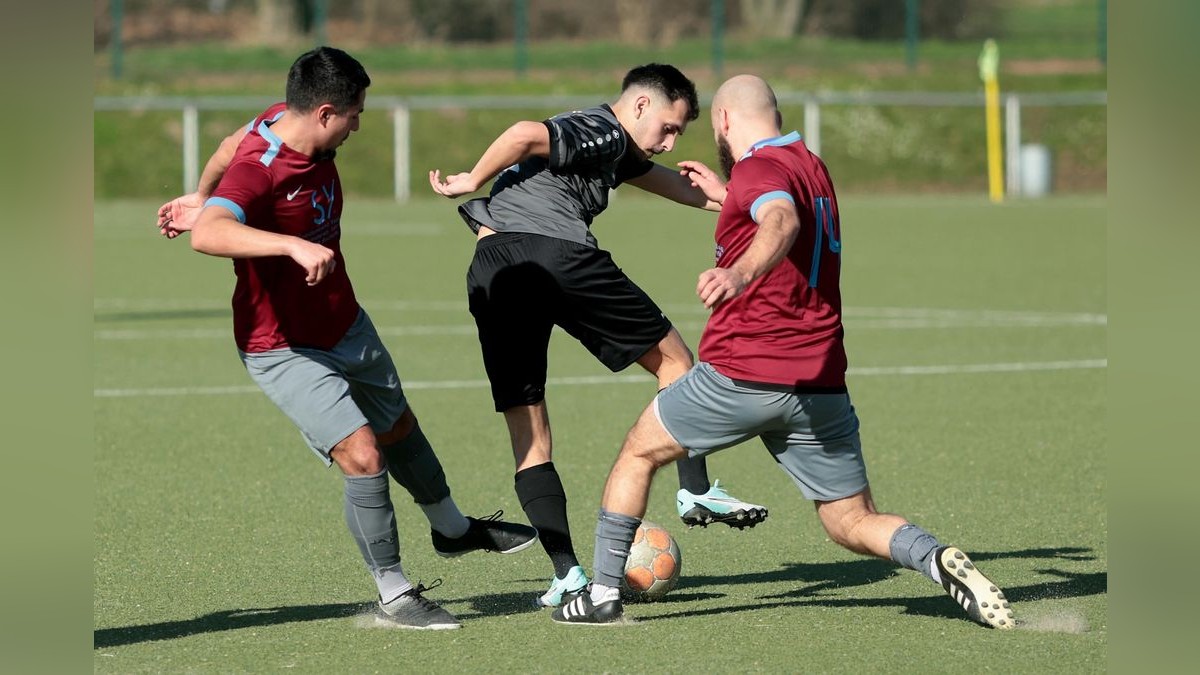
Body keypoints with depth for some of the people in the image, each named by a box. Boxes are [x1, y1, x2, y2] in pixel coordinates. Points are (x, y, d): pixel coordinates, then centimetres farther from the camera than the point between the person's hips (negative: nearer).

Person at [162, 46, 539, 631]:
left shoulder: (286, 124, -9)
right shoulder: (259, 168, -34)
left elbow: (233, 144, 13)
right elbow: (208, 235, -53)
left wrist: (203, 197, 29)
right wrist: (293, 245, -62)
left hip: (345, 325, 9)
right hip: (285, 350, -9)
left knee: (398, 427, 27)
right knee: (363, 456, -19)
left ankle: (452, 529, 51)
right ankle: (393, 595, -3)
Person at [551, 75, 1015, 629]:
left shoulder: (760, 168, -9)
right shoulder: (811, 167, 16)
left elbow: (783, 223, -33)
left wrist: (739, 273, -51)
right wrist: (726, 197, 45)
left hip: (742, 376, -6)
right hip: (821, 387, 6)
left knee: (639, 453, 16)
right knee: (855, 525, 7)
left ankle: (604, 592, 15)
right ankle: (938, 560, -21)